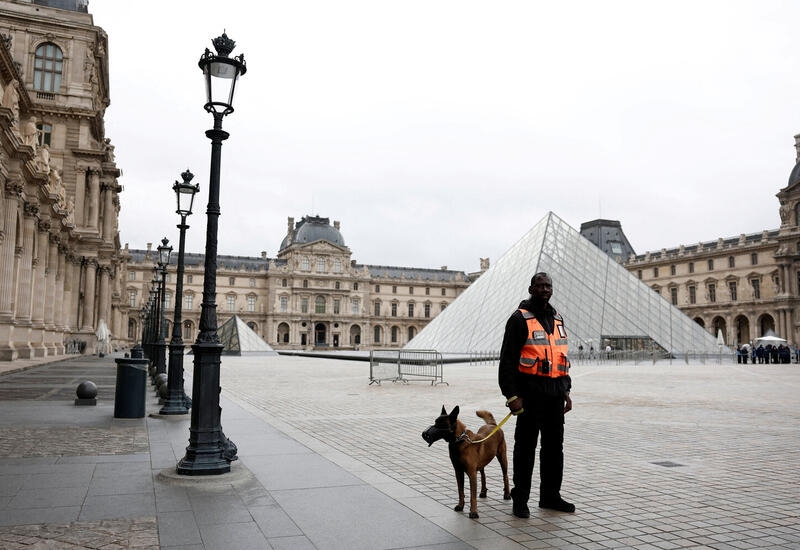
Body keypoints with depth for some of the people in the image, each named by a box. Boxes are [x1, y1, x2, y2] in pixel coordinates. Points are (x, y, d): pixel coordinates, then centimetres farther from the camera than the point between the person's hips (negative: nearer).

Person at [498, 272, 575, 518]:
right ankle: (520, 498, 13)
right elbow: (508, 360, -12)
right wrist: (512, 395, -17)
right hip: (530, 393, -7)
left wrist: (566, 390, 16)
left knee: (554, 446, 13)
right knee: (526, 447, 2)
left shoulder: (557, 320, 15)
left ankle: (550, 495, 27)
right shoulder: (520, 319, -8)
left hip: (555, 393, 7)